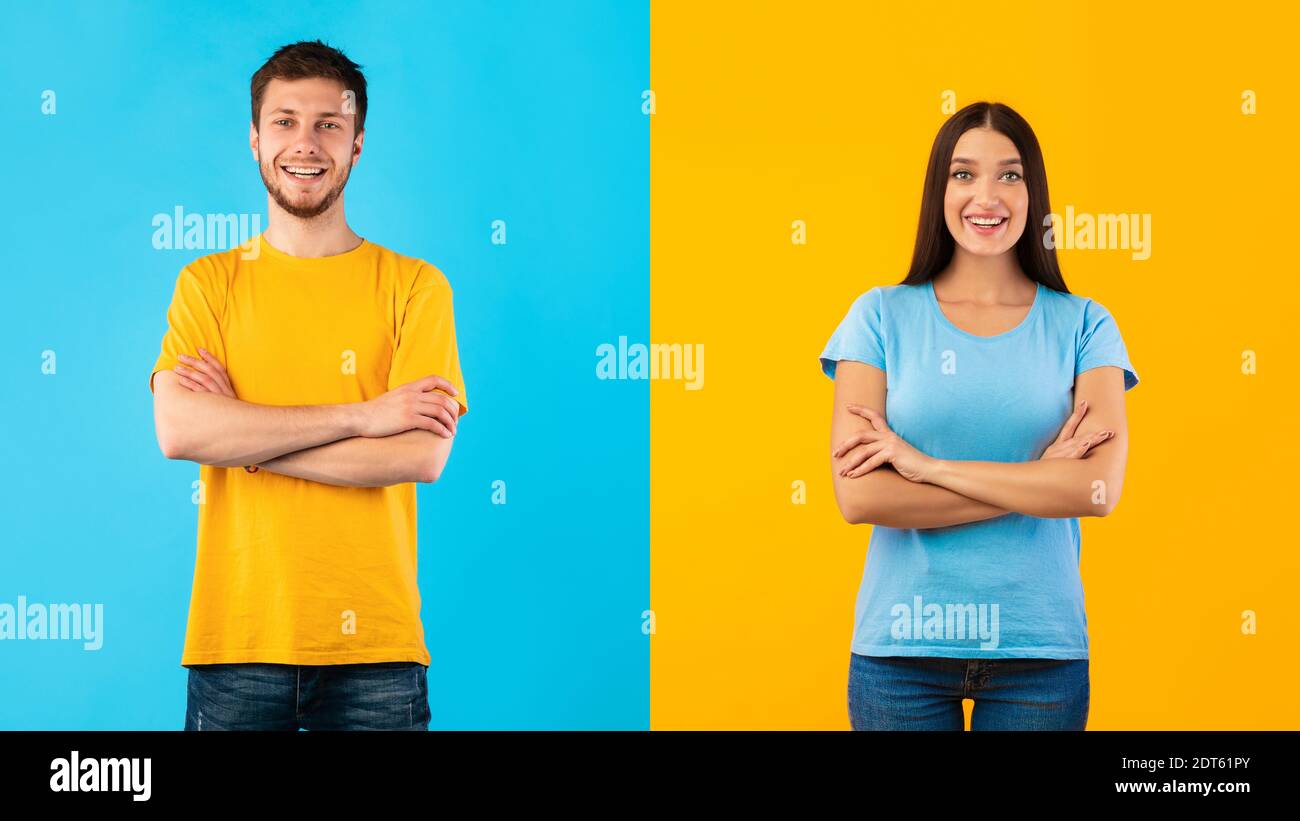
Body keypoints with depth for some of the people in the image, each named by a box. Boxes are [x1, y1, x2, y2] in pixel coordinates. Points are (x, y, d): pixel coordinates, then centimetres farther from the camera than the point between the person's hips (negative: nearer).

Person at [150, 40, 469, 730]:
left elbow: (423, 455, -10)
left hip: (373, 646, -1)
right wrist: (360, 417, -13)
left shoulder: (414, 287, 2)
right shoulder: (208, 283, 6)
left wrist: (239, 431, -10)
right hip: (237, 641, 1)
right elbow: (177, 431, -10)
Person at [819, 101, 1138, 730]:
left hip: (1041, 646, 1)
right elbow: (858, 496, -11)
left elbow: (1100, 488, -13)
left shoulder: (1083, 325, 1)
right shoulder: (882, 316, -1)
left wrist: (926, 465, -14)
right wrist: (1037, 481, -12)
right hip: (901, 647, 0)